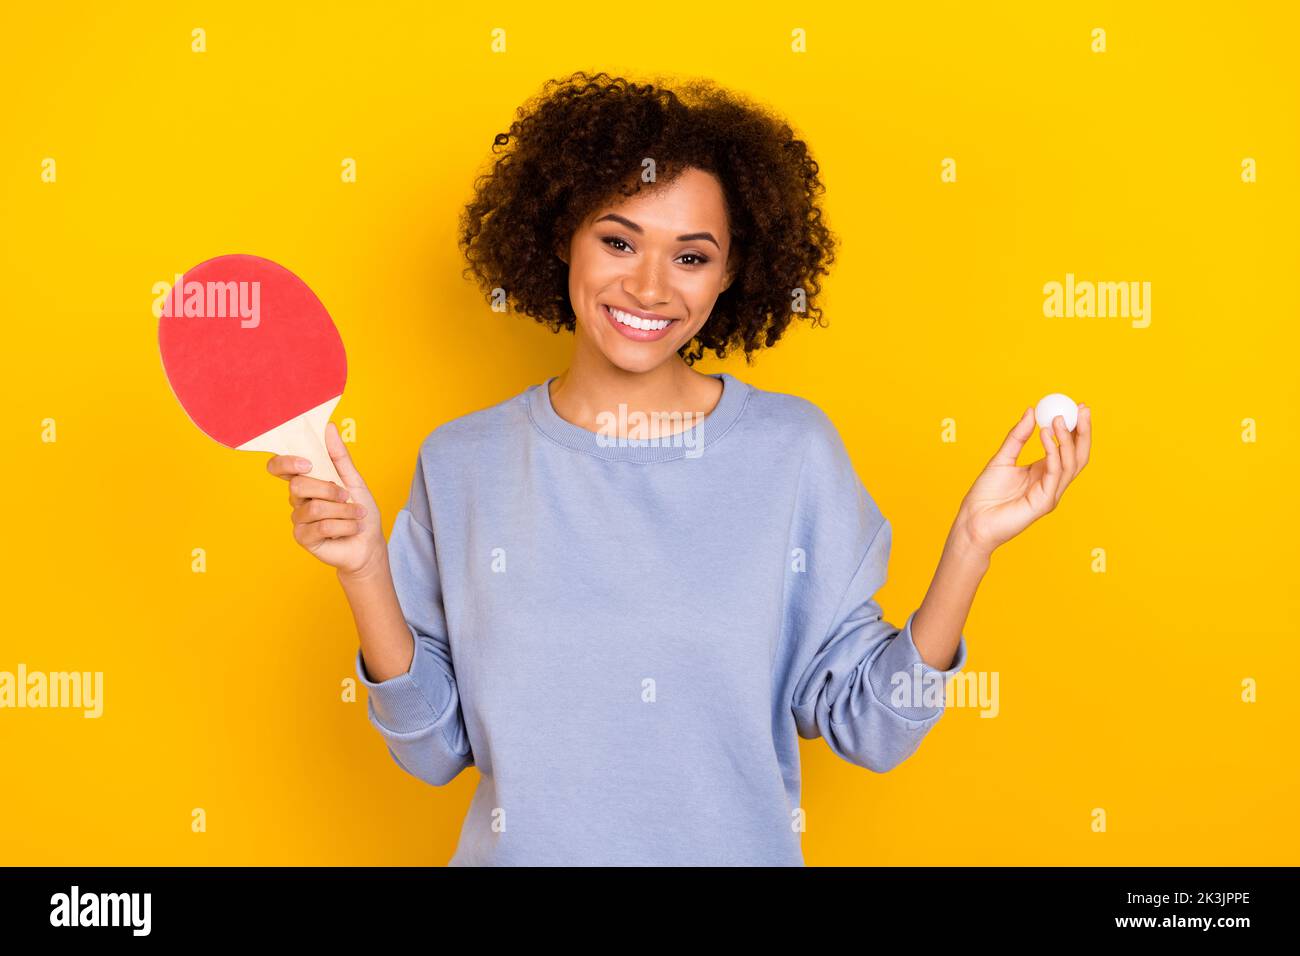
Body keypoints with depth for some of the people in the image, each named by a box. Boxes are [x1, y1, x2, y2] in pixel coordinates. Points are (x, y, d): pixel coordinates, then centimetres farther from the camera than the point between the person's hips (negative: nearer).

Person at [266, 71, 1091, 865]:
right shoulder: (462, 464, -8)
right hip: (524, 850, 1)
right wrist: (365, 569, -18)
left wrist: (972, 544, -18)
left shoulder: (794, 449, -10)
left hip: (743, 849, 0)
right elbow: (434, 746, -5)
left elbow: (866, 727, -9)